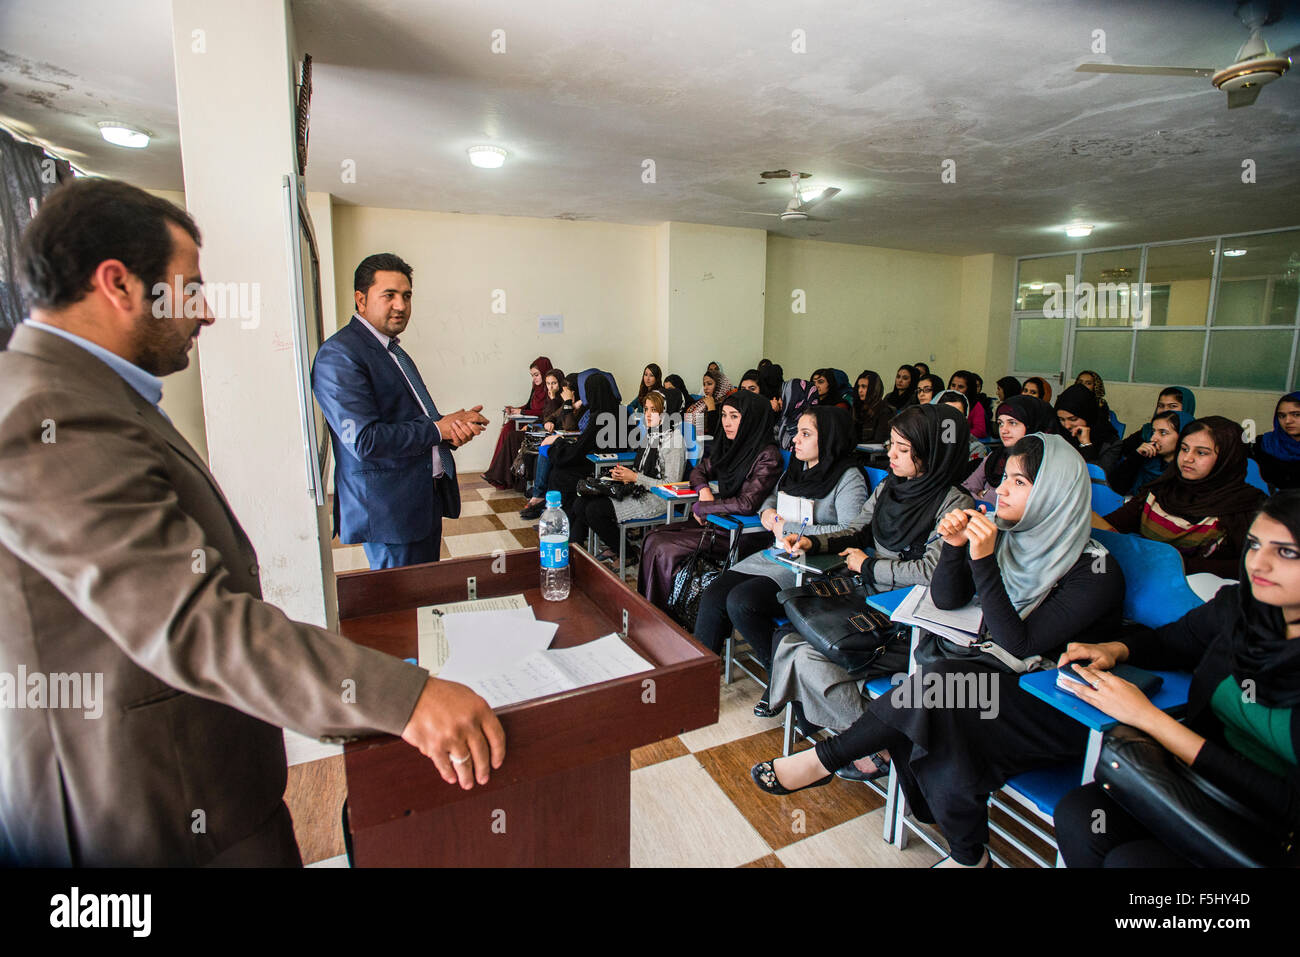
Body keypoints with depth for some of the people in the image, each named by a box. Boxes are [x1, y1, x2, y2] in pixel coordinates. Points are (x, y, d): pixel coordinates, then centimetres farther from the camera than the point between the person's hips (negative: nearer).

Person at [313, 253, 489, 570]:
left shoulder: (393, 350, 15)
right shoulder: (338, 355, -14)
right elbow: (364, 441, -23)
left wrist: (454, 423, -4)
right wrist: (438, 429, -14)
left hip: (426, 501, 9)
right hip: (388, 511, -9)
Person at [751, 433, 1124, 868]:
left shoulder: (1096, 572, -18)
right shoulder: (1006, 531, 0)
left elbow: (1020, 647, -24)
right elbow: (946, 599, 0)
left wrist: (984, 562, -31)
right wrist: (955, 545, -18)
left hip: (1056, 707, -6)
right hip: (997, 675, 6)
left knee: (937, 686, -30)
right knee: (941, 733, -25)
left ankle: (825, 759, -16)